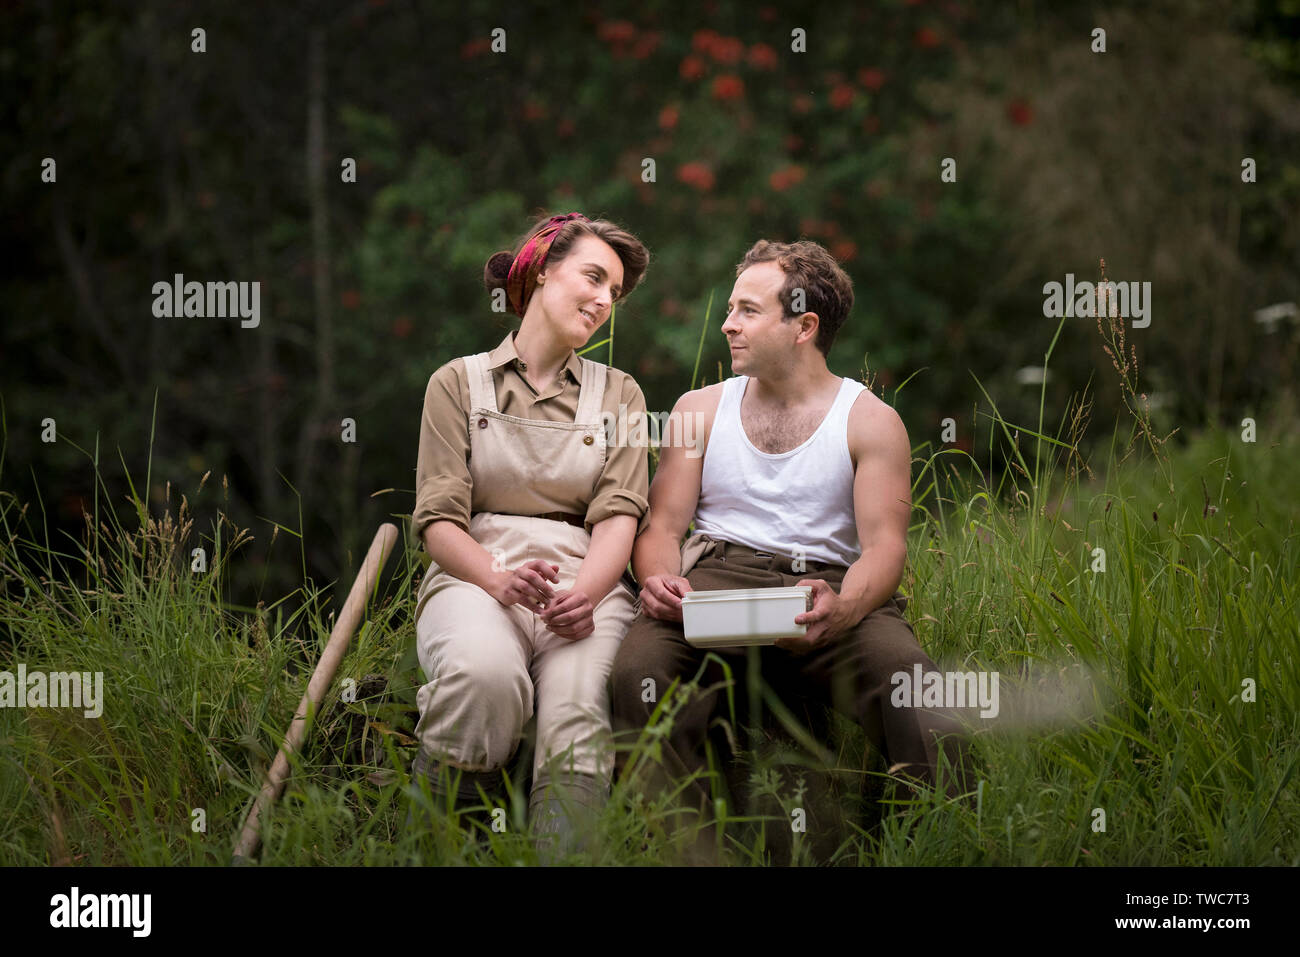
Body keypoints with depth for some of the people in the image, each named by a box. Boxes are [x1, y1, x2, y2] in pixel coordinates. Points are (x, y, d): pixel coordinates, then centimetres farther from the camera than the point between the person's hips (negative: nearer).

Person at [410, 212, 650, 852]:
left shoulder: (618, 394, 21)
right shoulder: (459, 383, 15)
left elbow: (620, 512, 7)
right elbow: (438, 517, 4)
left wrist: (584, 592, -15)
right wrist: (498, 581, -18)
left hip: (586, 579, 2)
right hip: (476, 572, -1)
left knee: (580, 704, -34)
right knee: (485, 674, -38)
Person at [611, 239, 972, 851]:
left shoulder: (870, 421, 10)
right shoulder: (699, 410, 20)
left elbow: (884, 543, -2)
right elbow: (662, 525, 13)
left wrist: (840, 609, -26)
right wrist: (657, 578, -14)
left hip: (830, 585, -1)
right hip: (715, 578, 2)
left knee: (911, 682, -34)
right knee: (639, 670, -33)